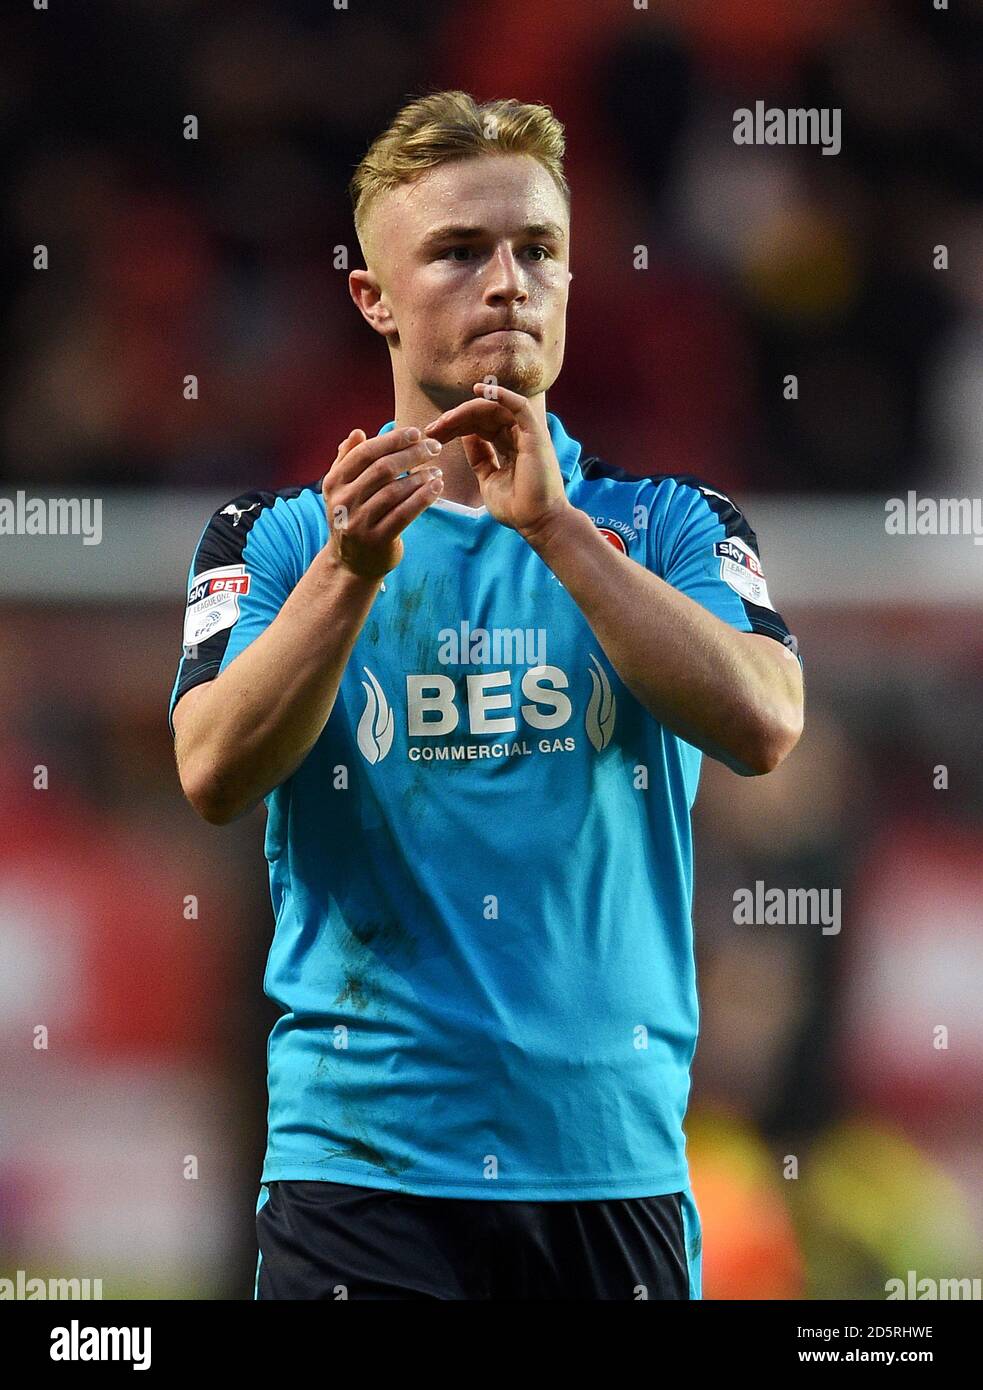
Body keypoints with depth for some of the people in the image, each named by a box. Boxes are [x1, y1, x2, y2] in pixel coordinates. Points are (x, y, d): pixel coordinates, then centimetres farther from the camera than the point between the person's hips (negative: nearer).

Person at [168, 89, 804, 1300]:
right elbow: (216, 778, -8)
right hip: (360, 1165, -1)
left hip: (612, 1163, 1)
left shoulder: (666, 526, 9)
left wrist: (553, 524, -15)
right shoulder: (278, 538, 7)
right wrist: (352, 569, -21)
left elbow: (761, 727, -10)